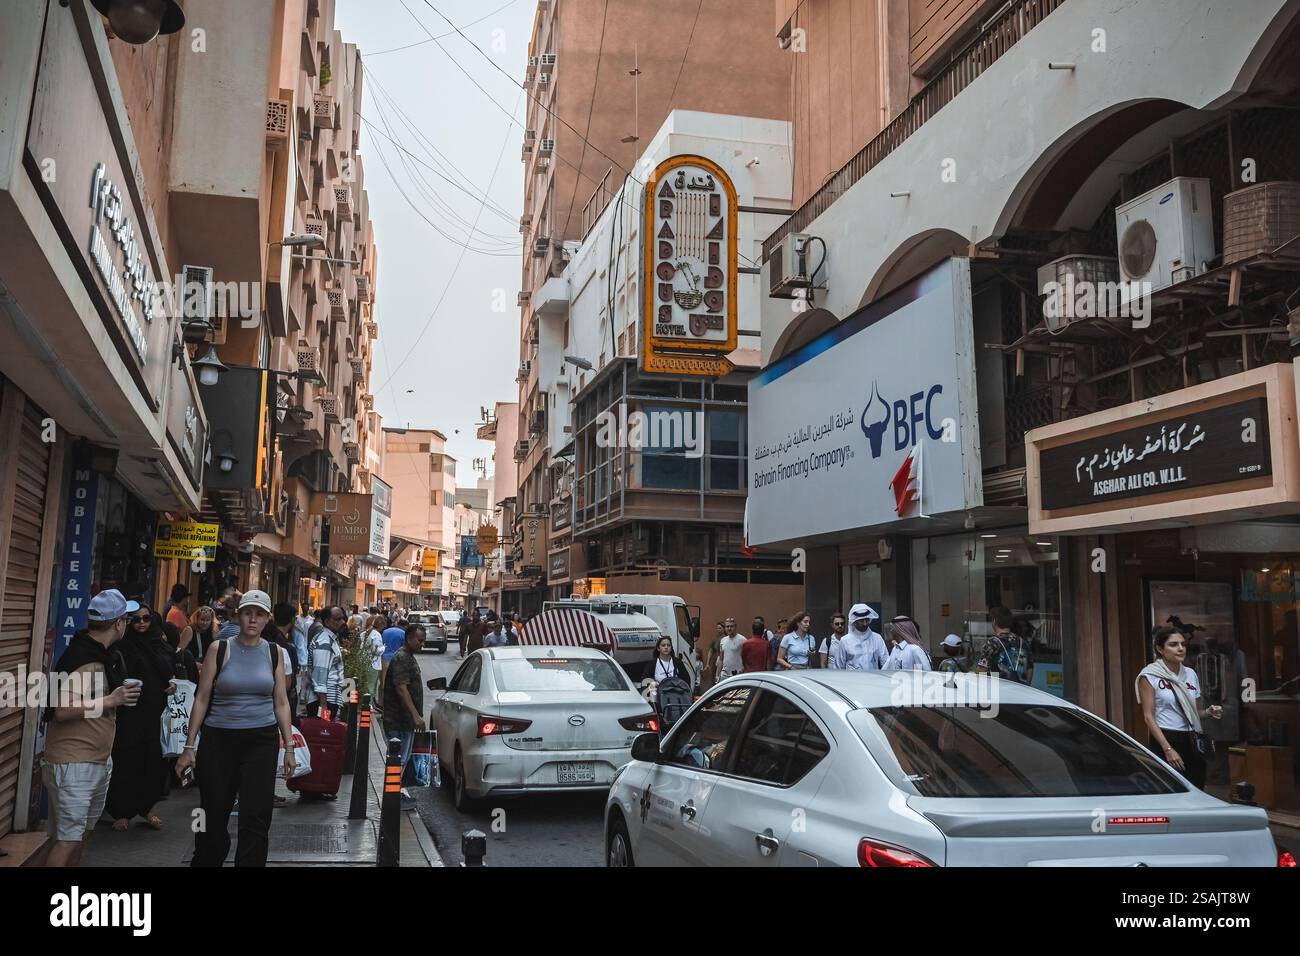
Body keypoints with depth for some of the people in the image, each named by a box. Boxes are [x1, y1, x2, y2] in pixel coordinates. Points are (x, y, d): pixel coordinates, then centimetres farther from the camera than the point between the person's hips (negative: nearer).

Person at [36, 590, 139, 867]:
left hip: (99, 761, 10)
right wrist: (111, 701, -22)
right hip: (73, 764, -10)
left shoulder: (104, 655, 11)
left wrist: (120, 695, 9)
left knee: (82, 833, 17)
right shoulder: (83, 658, -19)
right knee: (67, 840, -8)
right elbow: (62, 710, -28)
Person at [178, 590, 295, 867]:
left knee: (255, 818, -4)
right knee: (214, 815, 7)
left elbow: (281, 703, 8)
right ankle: (205, 860, 30)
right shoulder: (219, 650, -1)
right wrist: (189, 746, -2)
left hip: (261, 740, 1)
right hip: (219, 740, 0)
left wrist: (289, 747, 4)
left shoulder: (275, 653, 4)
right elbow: (202, 699, 1)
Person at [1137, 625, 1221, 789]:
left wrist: (1208, 712, -2)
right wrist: (1168, 749, -18)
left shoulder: (1191, 674, 11)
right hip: (1166, 739, -5)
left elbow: (1196, 711, 21)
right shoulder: (1149, 675, -6)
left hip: (1192, 741, 5)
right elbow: (1149, 717, -10)